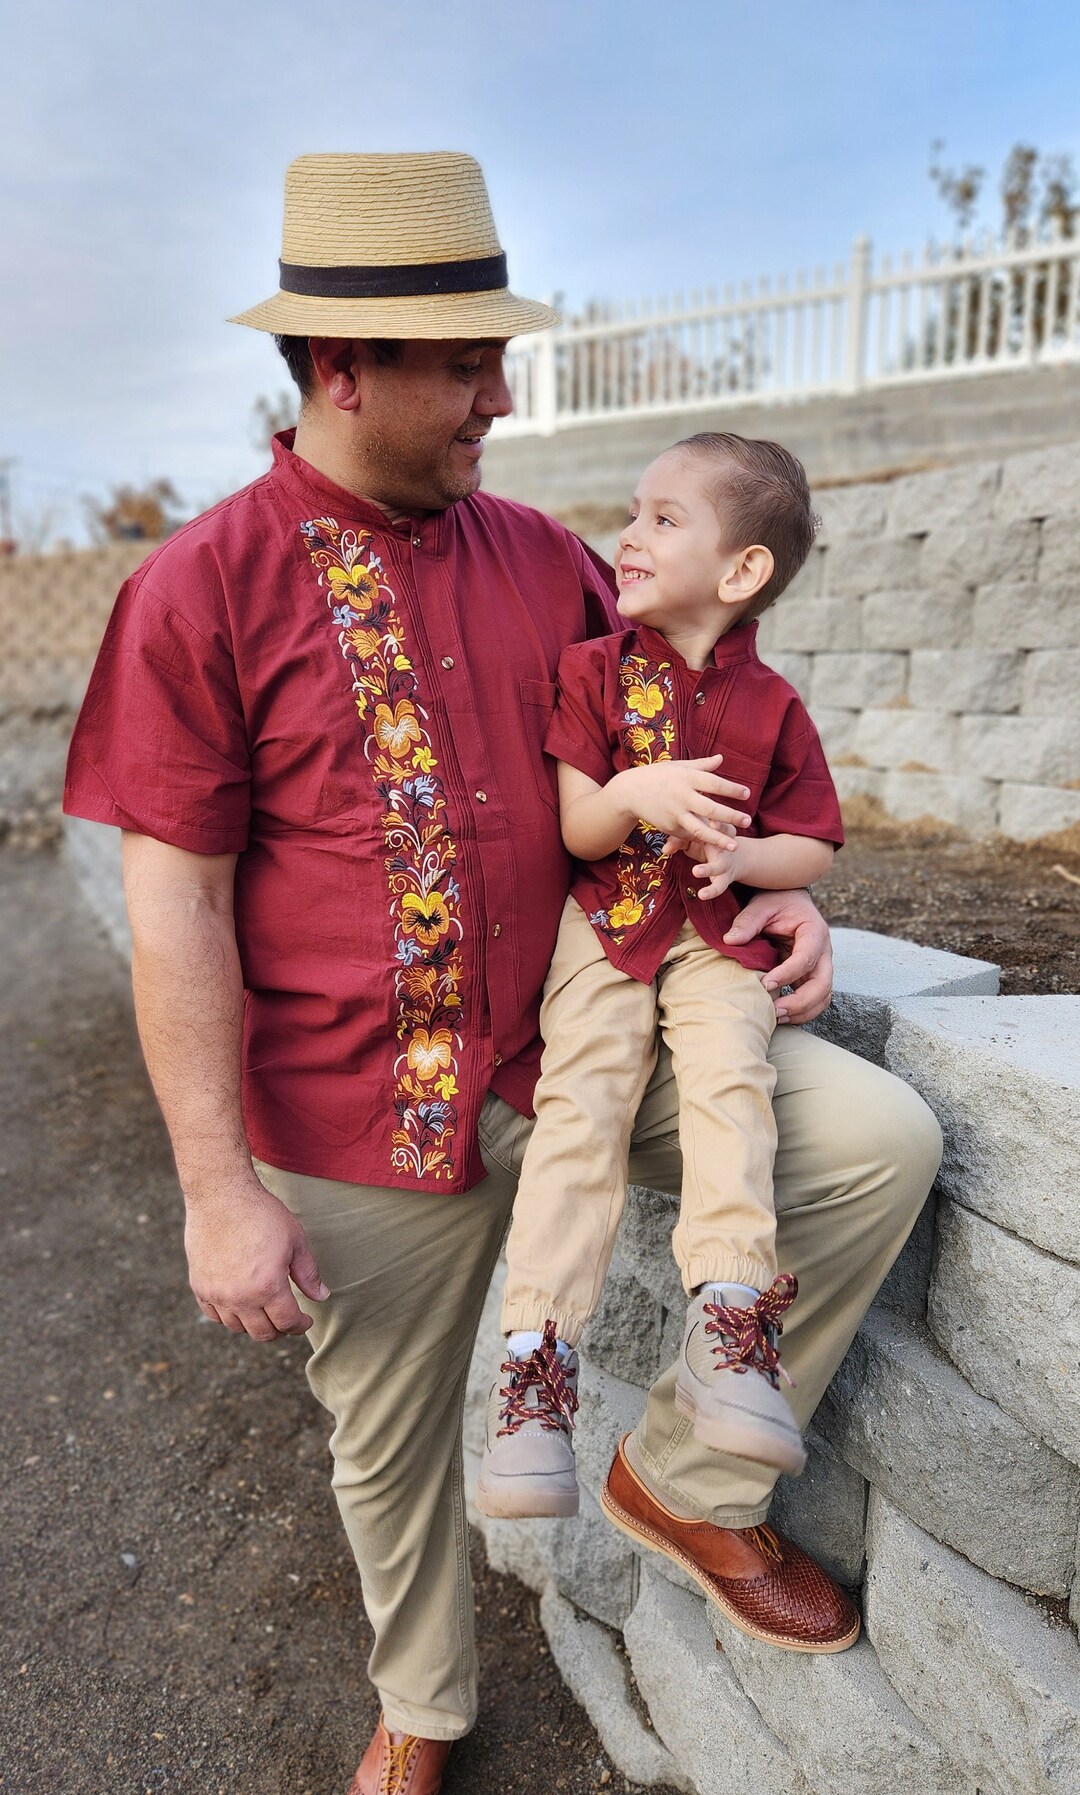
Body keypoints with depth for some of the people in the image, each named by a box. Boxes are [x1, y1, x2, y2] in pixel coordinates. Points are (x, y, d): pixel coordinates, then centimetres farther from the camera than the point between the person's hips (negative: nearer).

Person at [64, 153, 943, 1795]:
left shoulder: (544, 557, 4)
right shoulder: (201, 592, -10)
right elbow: (176, 907, -12)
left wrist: (771, 891, -3)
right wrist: (221, 1191, -13)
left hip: (581, 1041, 4)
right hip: (359, 1115, -3)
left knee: (881, 1139, -11)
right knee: (390, 1440, 17)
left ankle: (687, 1477, 12)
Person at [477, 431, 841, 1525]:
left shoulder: (770, 705, 7)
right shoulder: (592, 670, 7)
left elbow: (815, 845, 10)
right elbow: (575, 831, 0)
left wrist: (746, 856, -11)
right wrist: (634, 796, -21)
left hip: (719, 937, 1)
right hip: (602, 924, 0)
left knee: (728, 1076, -26)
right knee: (582, 1097, -18)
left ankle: (726, 1325, -22)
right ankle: (535, 1354, -14)